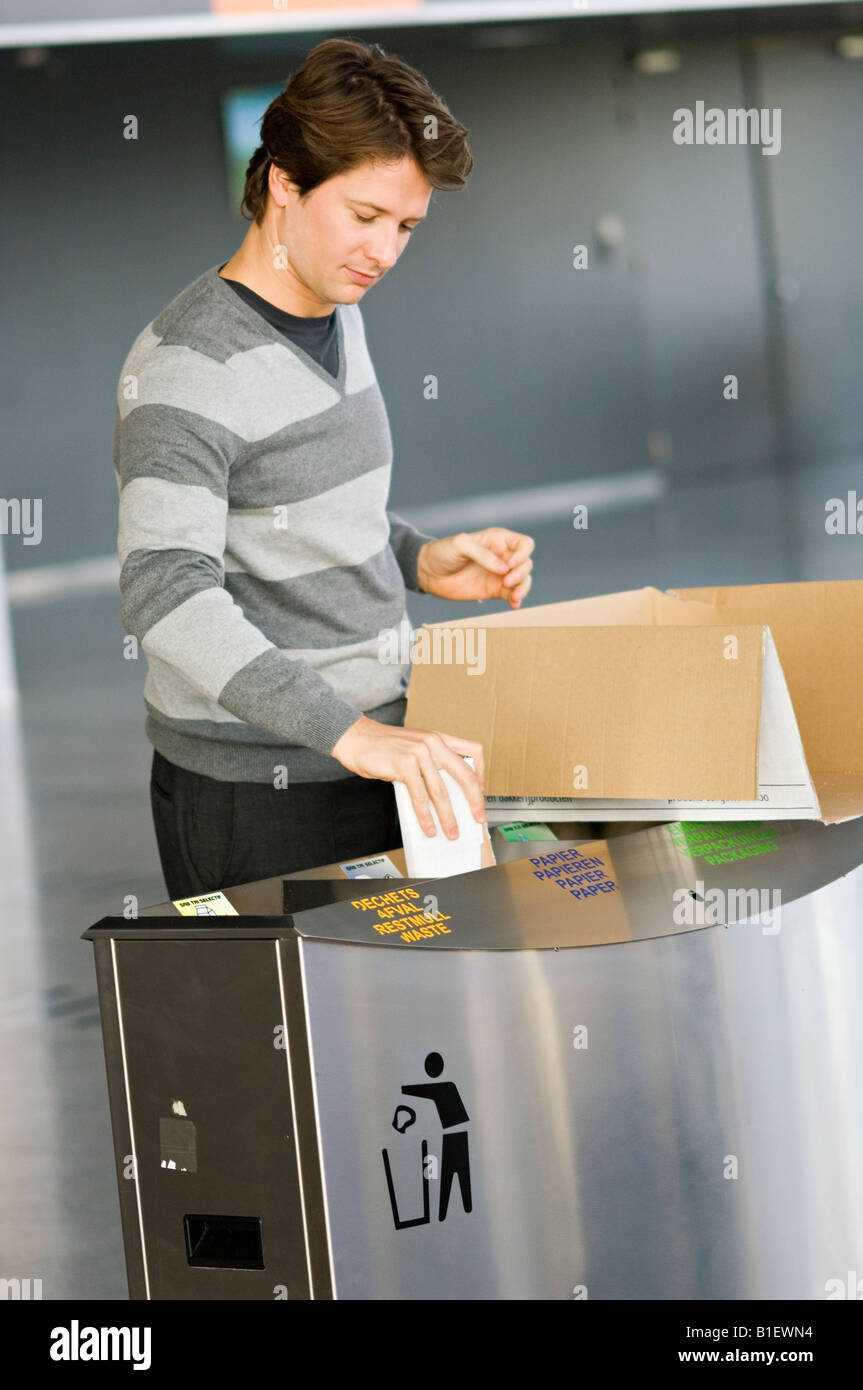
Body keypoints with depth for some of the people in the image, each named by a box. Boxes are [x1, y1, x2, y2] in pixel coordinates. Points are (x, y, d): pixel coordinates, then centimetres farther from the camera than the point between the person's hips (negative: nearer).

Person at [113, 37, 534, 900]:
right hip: (256, 796, -8)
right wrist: (351, 731, -40)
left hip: (378, 754, 8)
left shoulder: (337, 316, 10)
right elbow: (167, 596, -32)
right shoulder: (188, 366, -19)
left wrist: (420, 561, 4)